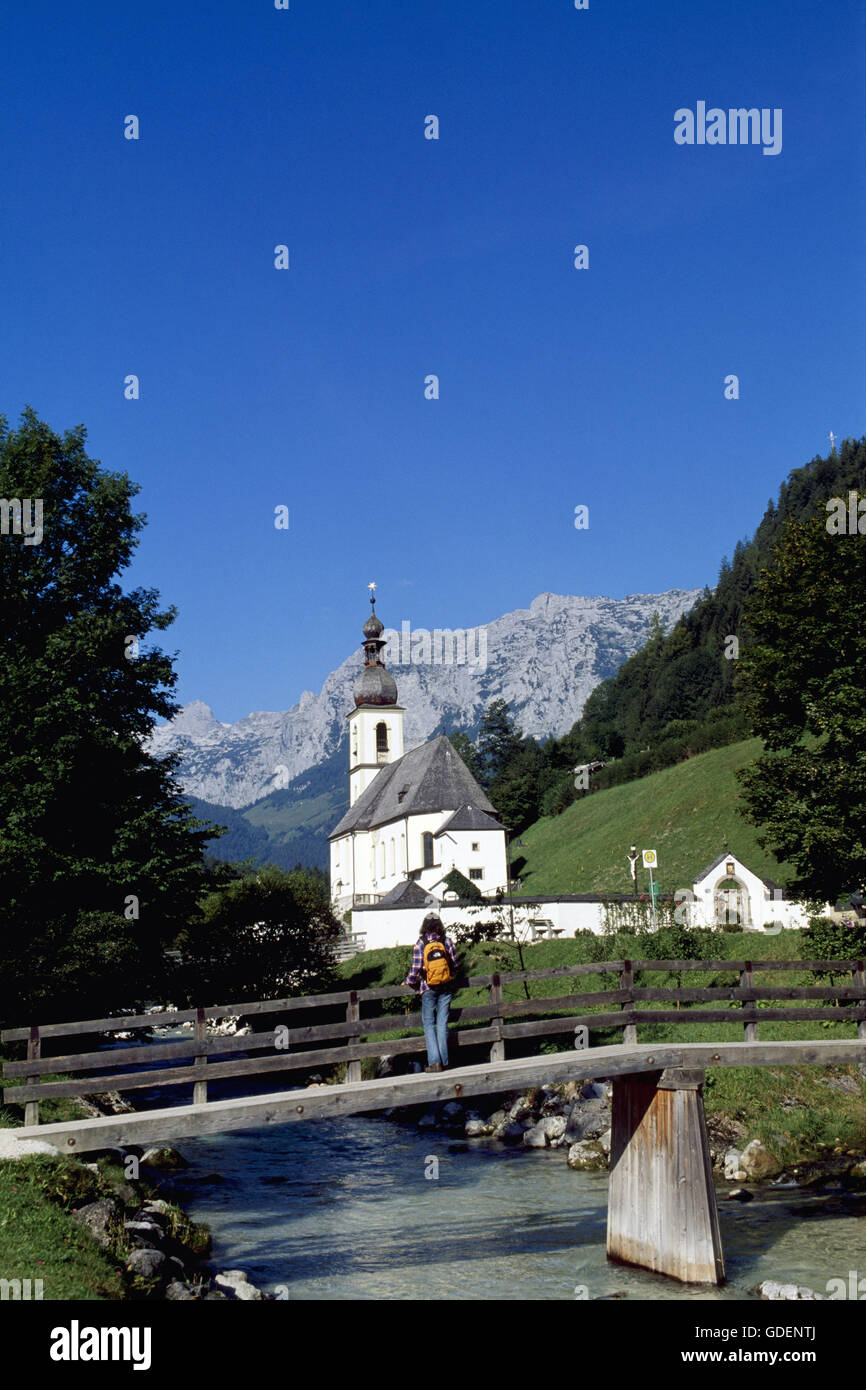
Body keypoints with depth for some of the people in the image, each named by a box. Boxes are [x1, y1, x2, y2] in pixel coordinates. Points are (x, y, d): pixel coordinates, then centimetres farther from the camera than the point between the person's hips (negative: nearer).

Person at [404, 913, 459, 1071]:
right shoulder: (447, 942, -2)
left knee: (428, 1024, 5)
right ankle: (443, 1061, 6)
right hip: (446, 987, 2)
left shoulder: (420, 944, -8)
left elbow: (415, 970, -8)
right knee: (442, 1023, 7)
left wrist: (408, 983, 11)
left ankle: (434, 1061, -7)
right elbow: (455, 965, 3)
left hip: (428, 988, -2)